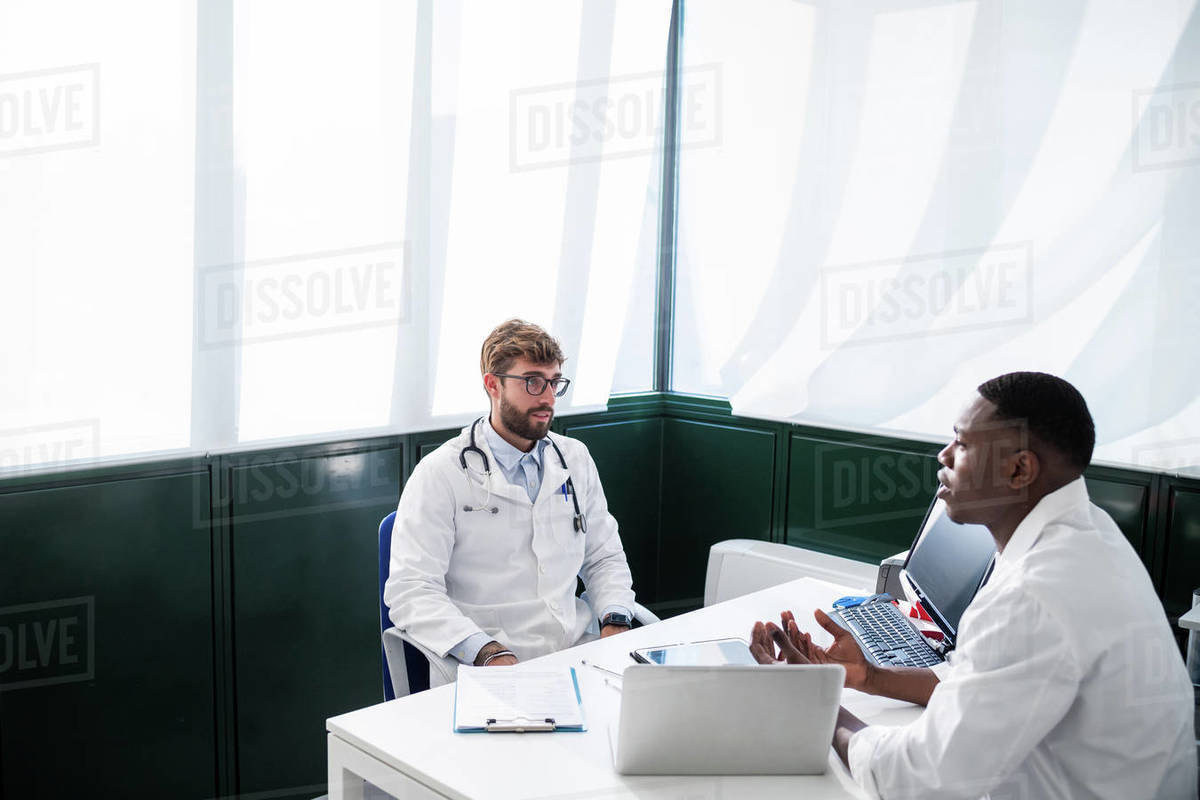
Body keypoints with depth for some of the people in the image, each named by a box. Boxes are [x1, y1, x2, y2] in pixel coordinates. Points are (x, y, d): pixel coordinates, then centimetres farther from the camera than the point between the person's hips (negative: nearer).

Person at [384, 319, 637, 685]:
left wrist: (615, 622, 0)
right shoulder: (441, 474, -4)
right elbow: (410, 591, -11)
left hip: (577, 654, 6)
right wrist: (489, 653, -23)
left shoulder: (575, 459, 14)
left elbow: (605, 557, 21)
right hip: (483, 670, -5)